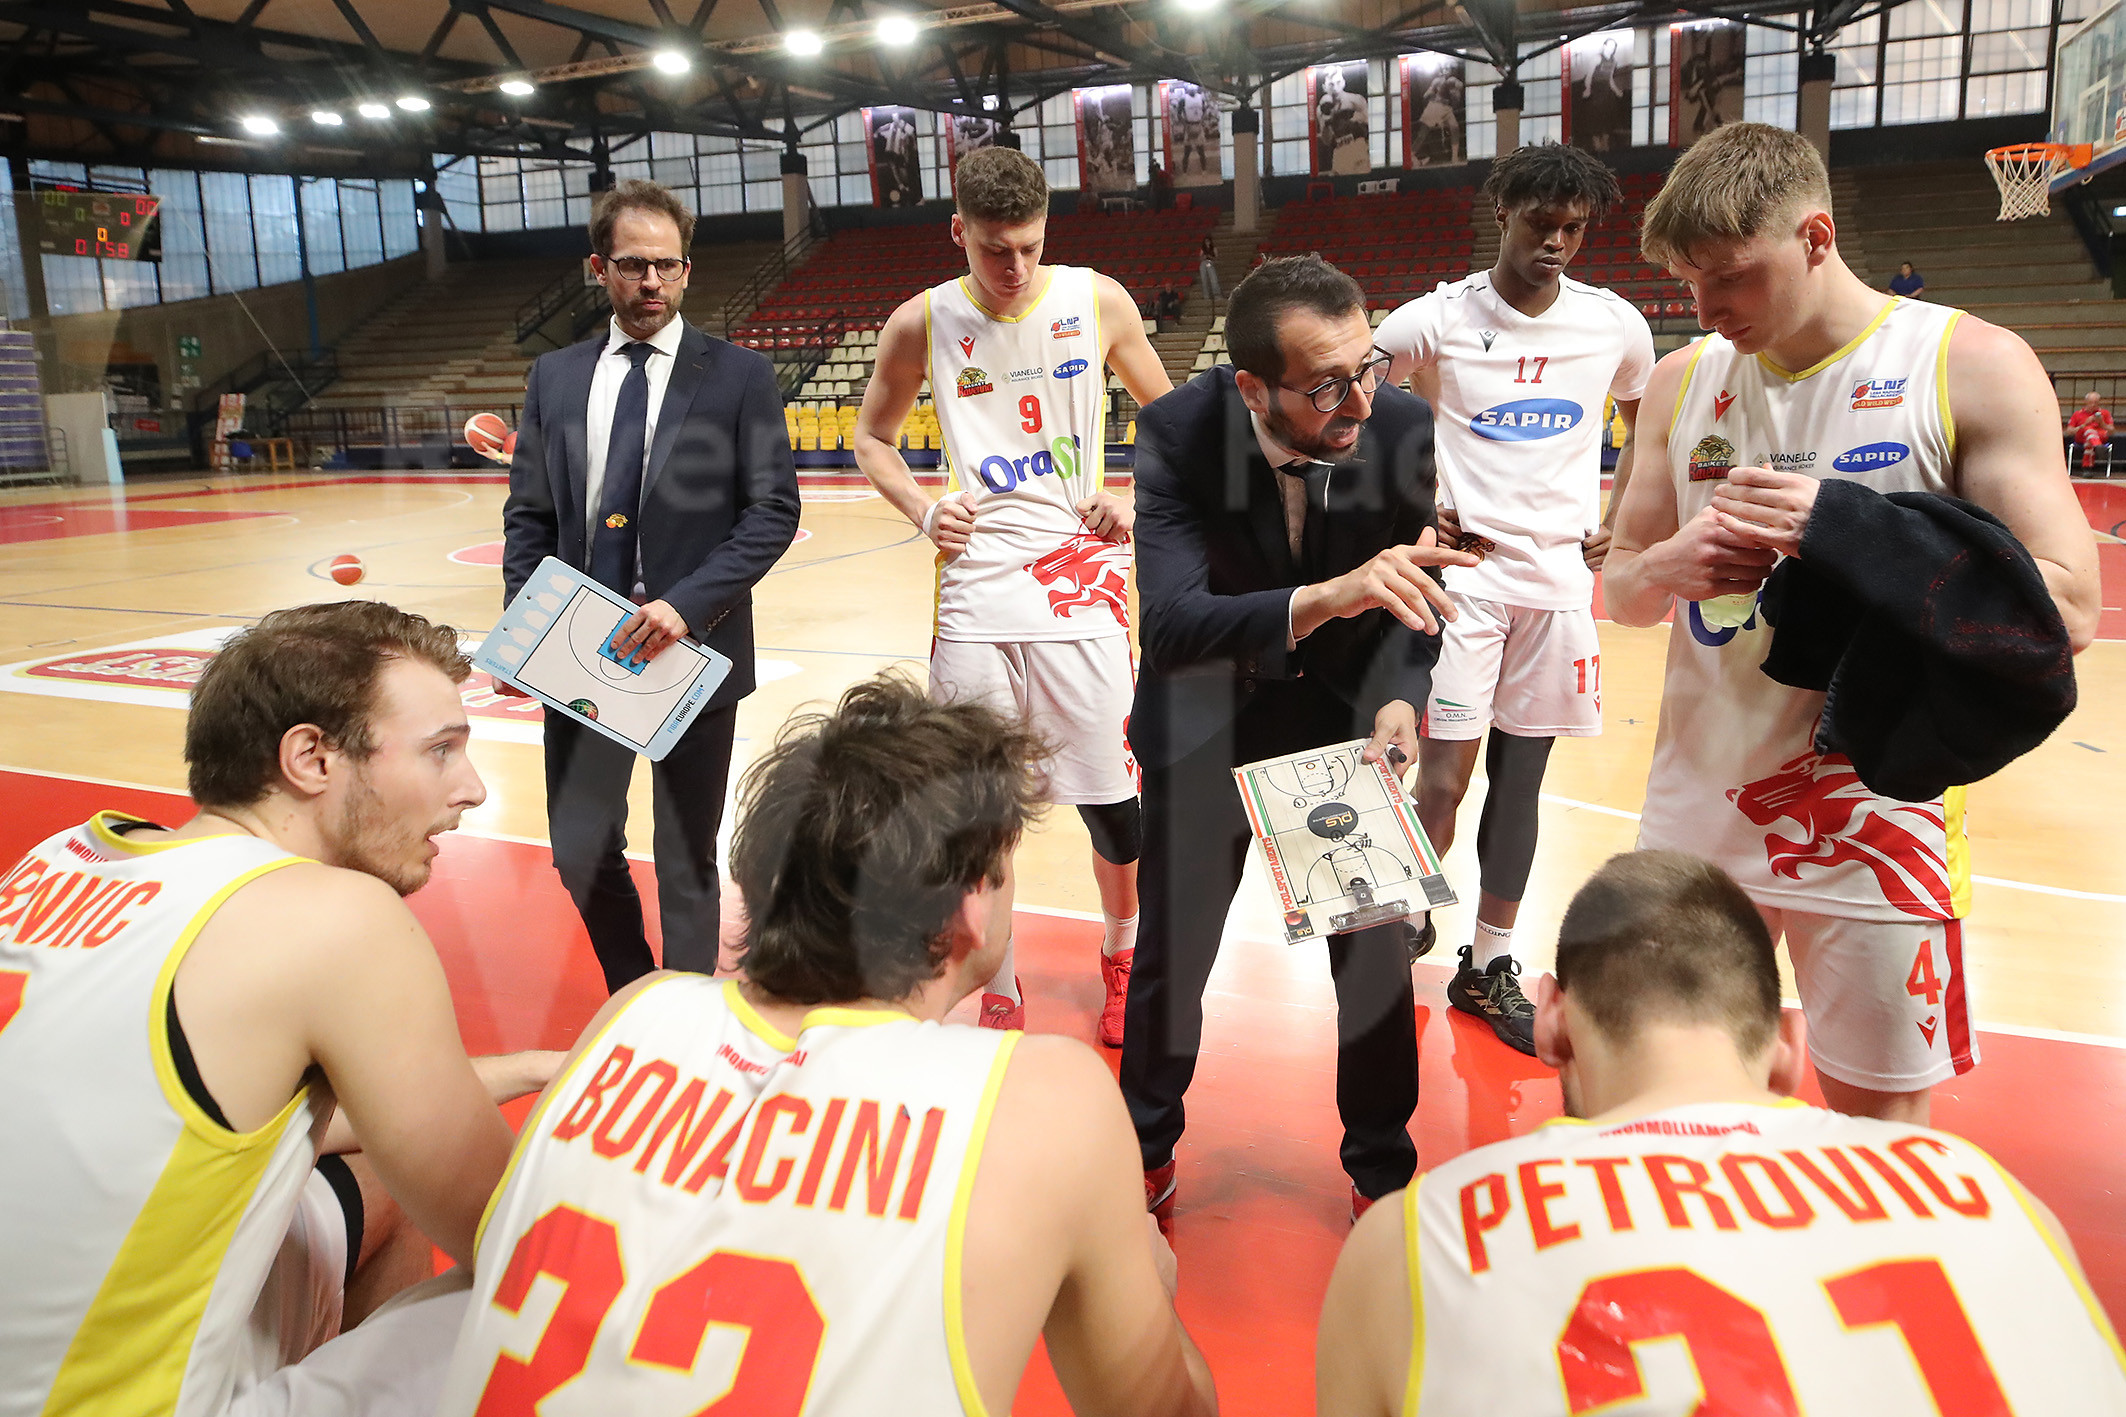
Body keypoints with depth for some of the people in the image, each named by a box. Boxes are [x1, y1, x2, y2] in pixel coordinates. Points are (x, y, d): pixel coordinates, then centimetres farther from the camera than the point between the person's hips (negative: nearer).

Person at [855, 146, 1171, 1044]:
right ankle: (999, 995, 23)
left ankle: (1120, 955, 32)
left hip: (1081, 581, 0)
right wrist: (922, 512, -4)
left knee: (1111, 801, 4)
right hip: (975, 587, 0)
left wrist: (1141, 502, -3)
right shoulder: (922, 323, 0)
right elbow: (873, 438, 14)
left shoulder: (1098, 301, 0)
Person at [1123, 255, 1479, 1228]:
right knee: (1173, 953, 10)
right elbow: (1170, 623, -36)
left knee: (1377, 949, 6)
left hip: (1345, 716, 2)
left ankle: (1381, 1168, 32)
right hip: (1209, 722, -1)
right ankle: (1147, 1149, 37)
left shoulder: (1404, 429, -20)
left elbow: (1414, 597, -4)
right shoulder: (1178, 432, -26)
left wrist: (1400, 697, -23)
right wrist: (1329, 596, -50)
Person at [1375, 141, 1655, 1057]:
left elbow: (1650, 425, 20)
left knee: (1521, 773, 9)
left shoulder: (1615, 326, 3)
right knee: (1442, 779, -6)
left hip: (1560, 574, 3)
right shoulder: (1436, 320, -6)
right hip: (1458, 567, -3)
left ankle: (1489, 968, 21)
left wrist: (1620, 523, 8)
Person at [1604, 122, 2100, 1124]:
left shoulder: (1971, 366, -7)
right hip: (1698, 807, 4)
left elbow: (2065, 609, -12)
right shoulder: (1684, 380, 5)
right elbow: (1618, 590, 10)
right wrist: (1667, 567, -13)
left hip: (1873, 823, -3)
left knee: (1879, 1122, 9)